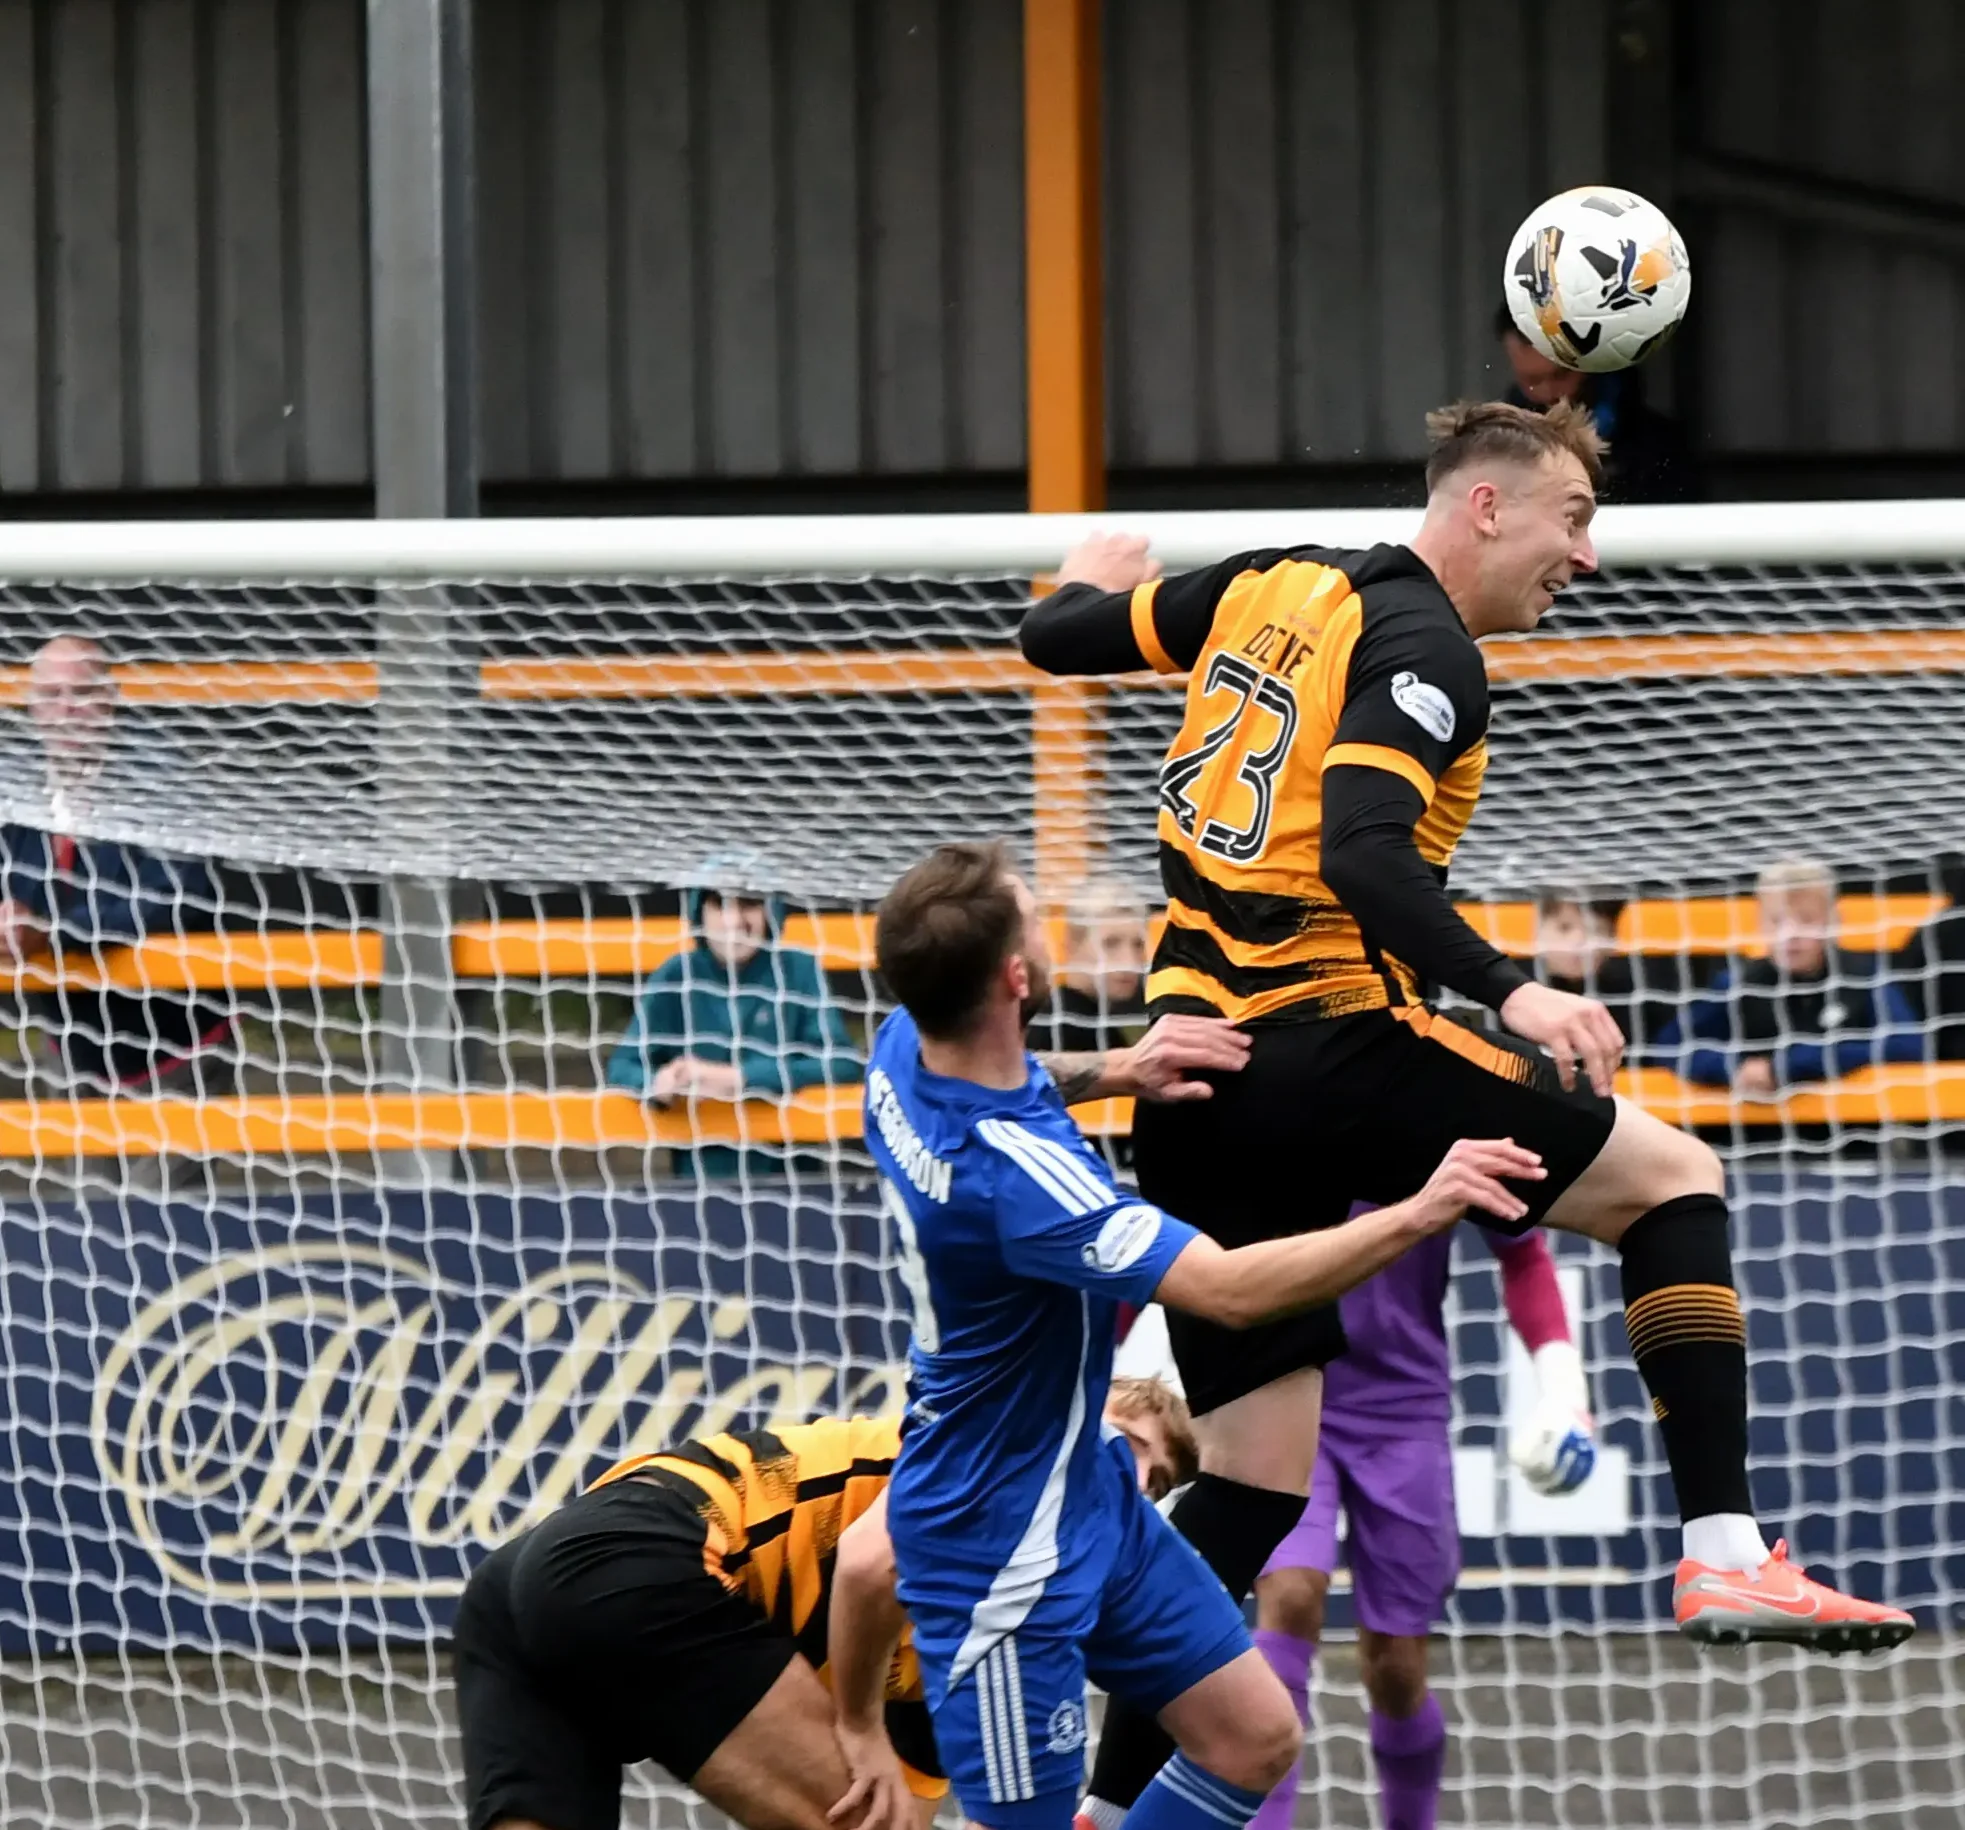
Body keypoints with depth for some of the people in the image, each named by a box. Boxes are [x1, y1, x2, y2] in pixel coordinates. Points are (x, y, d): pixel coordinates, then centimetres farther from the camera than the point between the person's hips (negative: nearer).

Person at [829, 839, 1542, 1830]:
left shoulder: (903, 1049, -8)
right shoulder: (1008, 1168, -35)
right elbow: (1232, 1289, -39)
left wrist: (1113, 1075, 2)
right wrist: (1420, 1213, -41)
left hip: (1084, 1492, 10)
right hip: (1002, 1549, -10)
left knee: (1256, 1737, 13)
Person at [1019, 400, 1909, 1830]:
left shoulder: (1270, 587, 16)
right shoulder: (1426, 647, -7)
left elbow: (1061, 636, 26)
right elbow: (1362, 855, -21)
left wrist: (1095, 583, 48)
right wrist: (1509, 994, -29)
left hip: (1191, 1078, 8)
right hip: (1326, 1052, -8)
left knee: (1257, 1472, 11)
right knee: (1674, 1178, 3)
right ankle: (1726, 1559, -8)